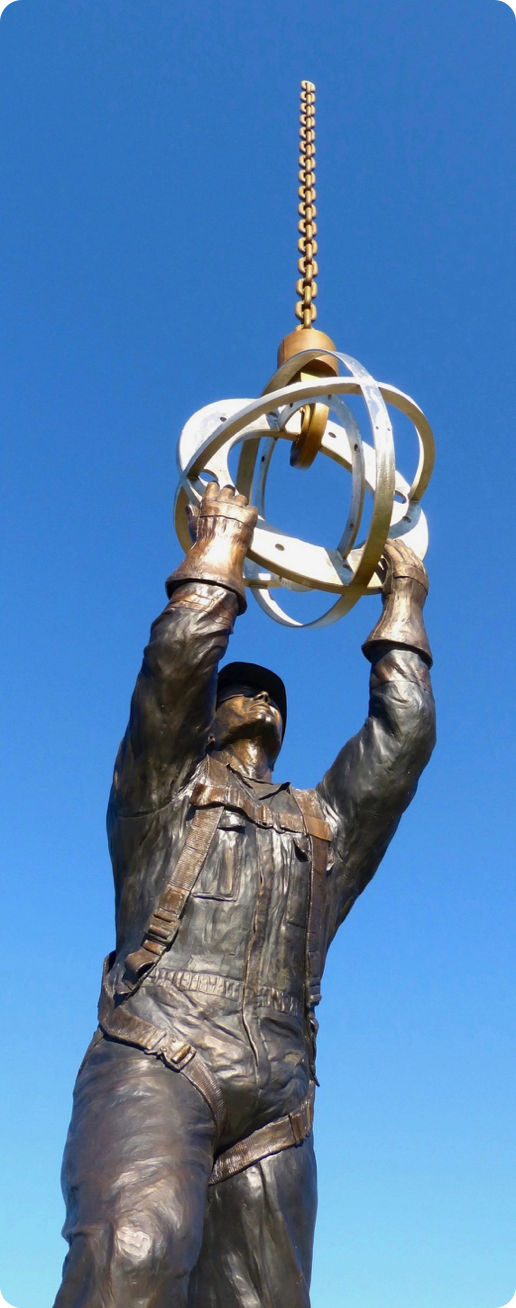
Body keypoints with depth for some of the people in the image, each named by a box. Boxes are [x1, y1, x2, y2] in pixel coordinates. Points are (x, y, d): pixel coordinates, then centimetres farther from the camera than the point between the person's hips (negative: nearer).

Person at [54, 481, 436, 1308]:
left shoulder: (325, 825, 29)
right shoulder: (166, 788, 20)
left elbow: (404, 734, 19)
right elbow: (178, 657, 6)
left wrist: (403, 601, 27)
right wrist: (224, 536, 15)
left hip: (274, 1110, 4)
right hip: (153, 1061, -3)